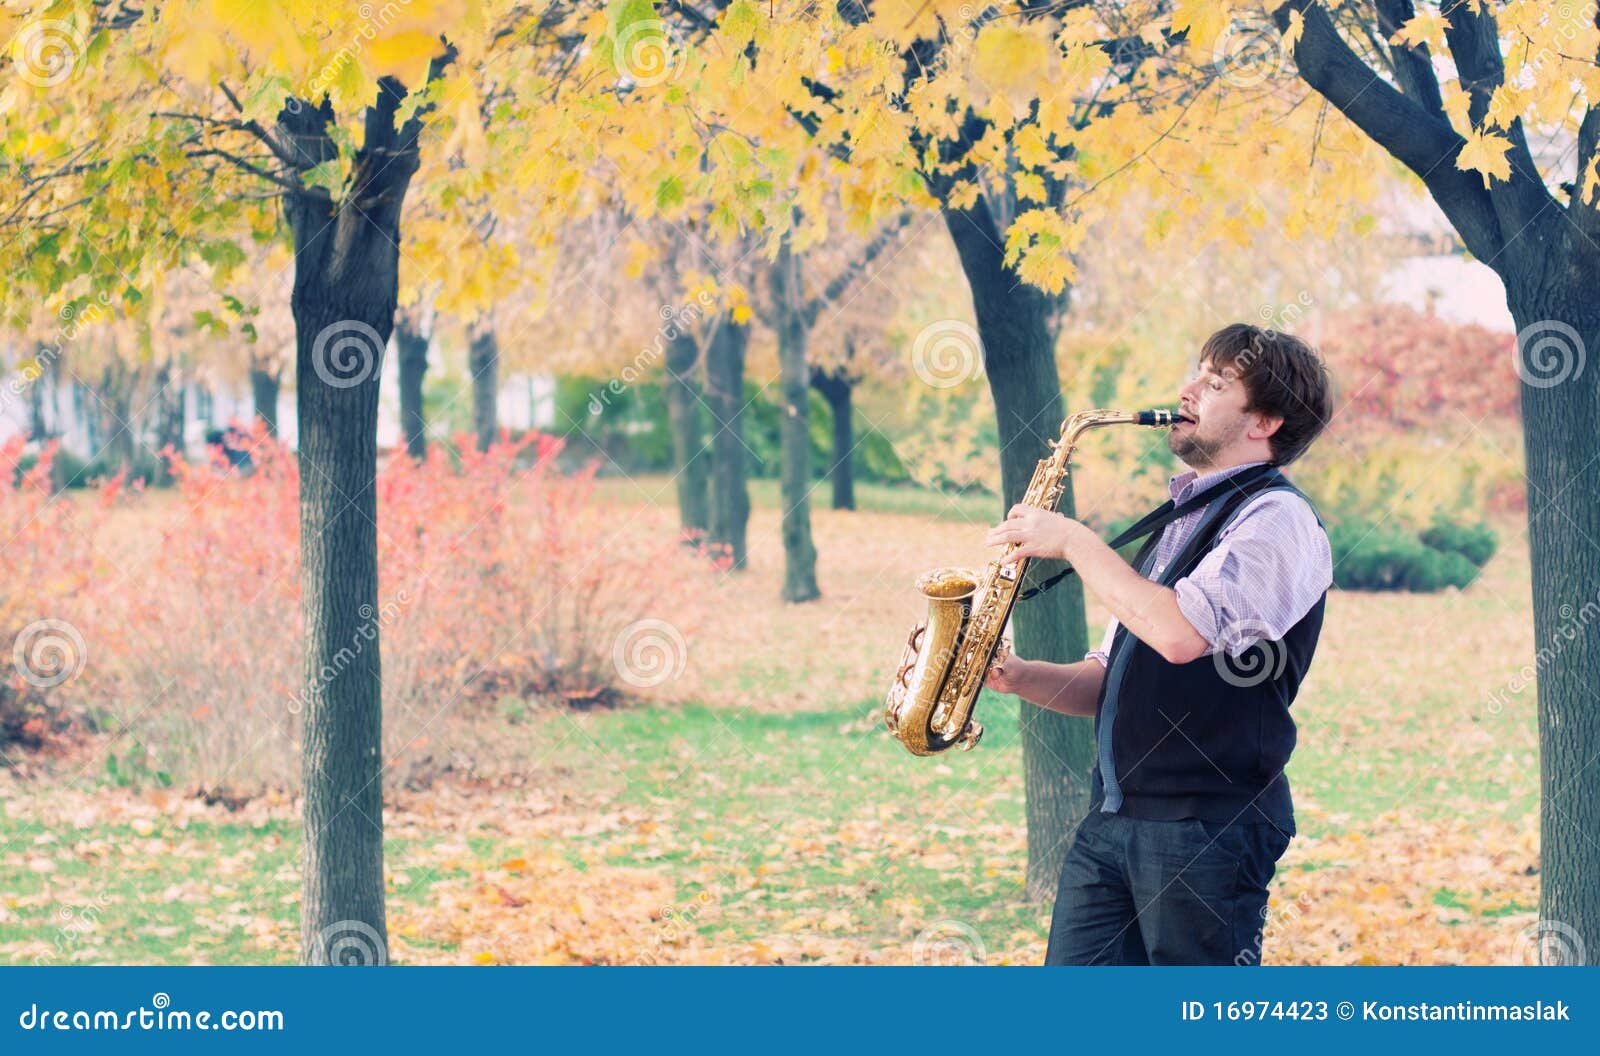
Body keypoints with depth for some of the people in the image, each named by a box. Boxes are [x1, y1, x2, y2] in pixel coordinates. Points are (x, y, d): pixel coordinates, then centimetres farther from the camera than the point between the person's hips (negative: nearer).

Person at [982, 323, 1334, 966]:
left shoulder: (1276, 517, -7)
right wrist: (1016, 676, 5)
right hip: (1111, 819, 8)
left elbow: (1180, 633, -23)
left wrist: (1076, 544, -11)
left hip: (1204, 825, -8)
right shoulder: (1178, 521, 21)